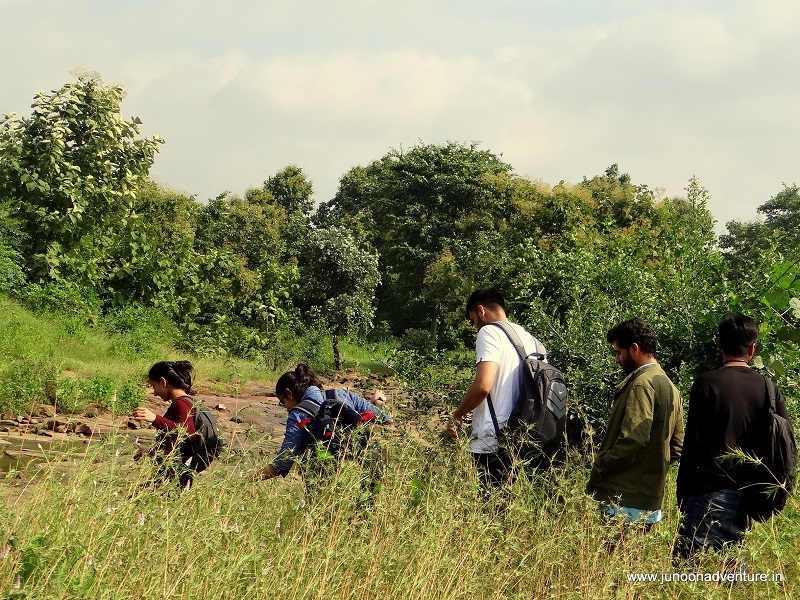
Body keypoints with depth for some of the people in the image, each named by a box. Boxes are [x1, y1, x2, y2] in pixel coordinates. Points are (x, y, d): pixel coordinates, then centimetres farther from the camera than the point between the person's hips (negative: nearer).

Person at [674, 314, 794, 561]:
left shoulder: (707, 384, -7)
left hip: (711, 490, -5)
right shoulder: (768, 387, 7)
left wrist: (682, 493, 0)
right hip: (749, 493, 5)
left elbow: (693, 443, -7)